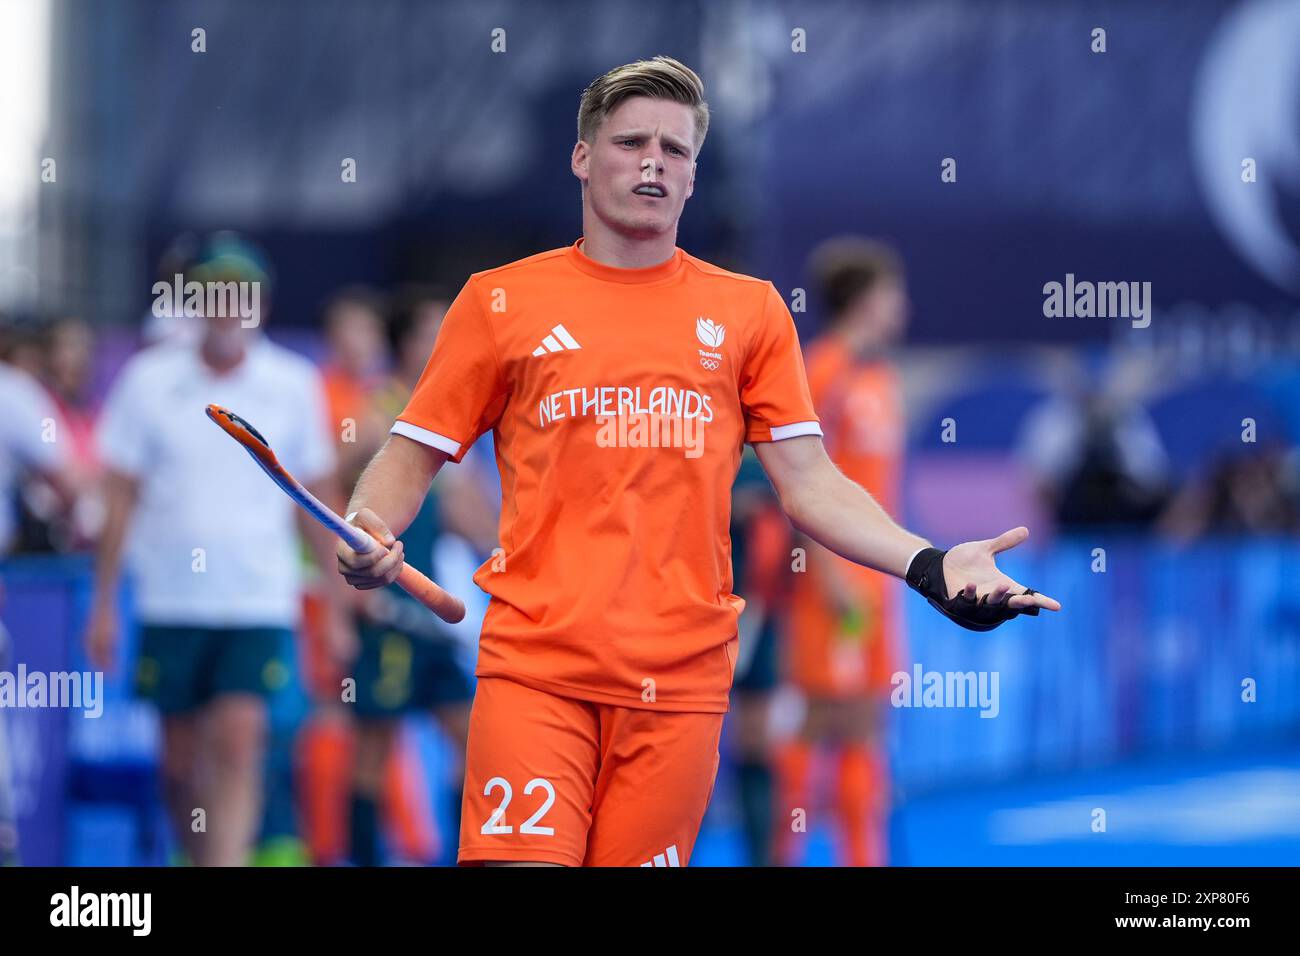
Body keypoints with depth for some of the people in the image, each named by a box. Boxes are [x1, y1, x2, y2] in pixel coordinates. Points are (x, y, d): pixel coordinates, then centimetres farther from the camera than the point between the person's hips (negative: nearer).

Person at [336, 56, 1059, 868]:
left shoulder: (749, 311, 12)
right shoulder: (501, 301, 9)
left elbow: (809, 481, 8)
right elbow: (412, 457, 10)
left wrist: (928, 565, -8)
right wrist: (368, 534, -12)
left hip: (682, 676, 1)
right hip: (534, 666, -1)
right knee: (523, 861, -17)